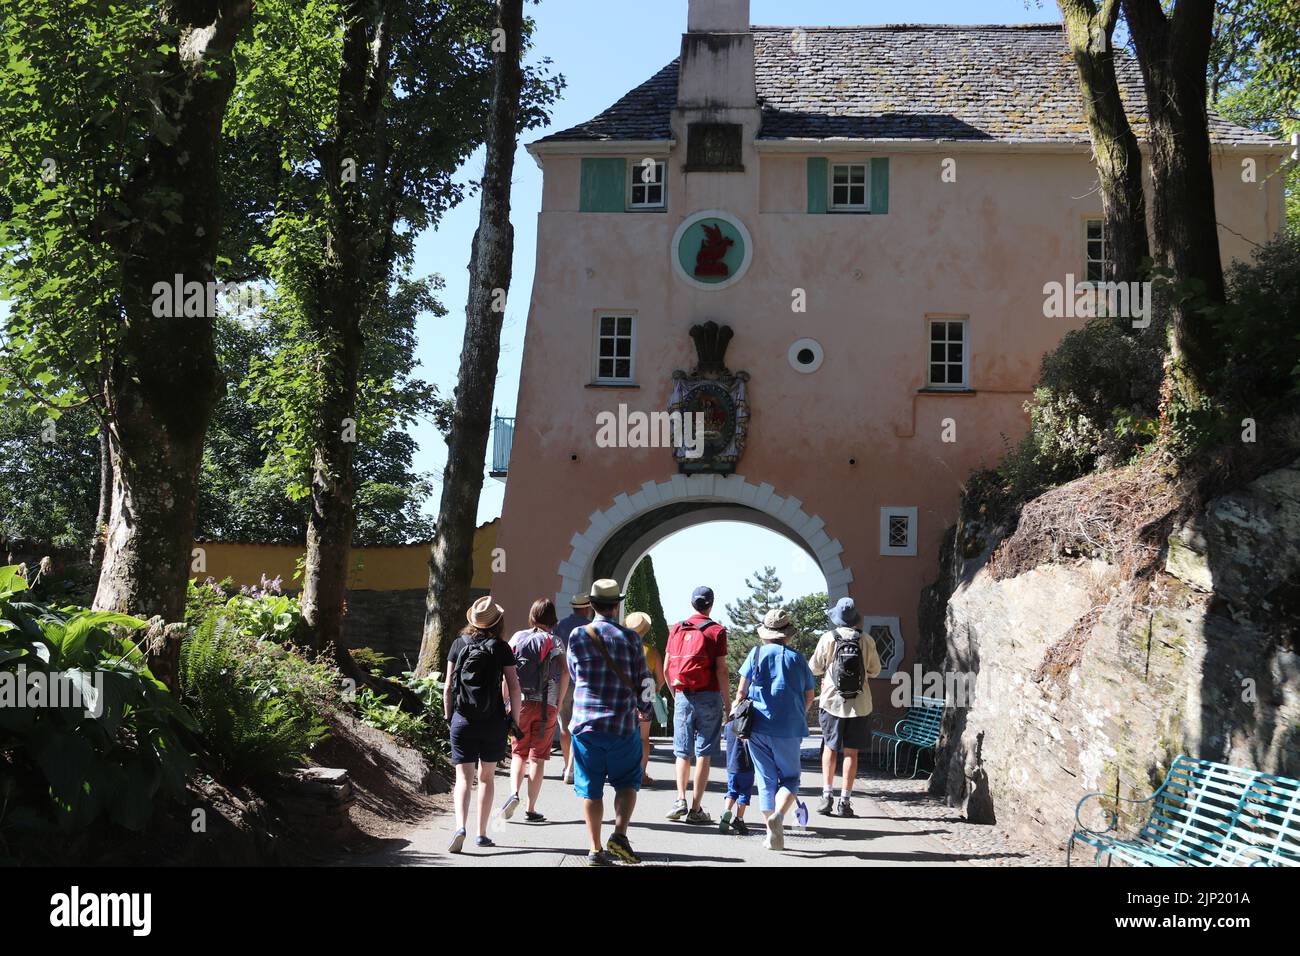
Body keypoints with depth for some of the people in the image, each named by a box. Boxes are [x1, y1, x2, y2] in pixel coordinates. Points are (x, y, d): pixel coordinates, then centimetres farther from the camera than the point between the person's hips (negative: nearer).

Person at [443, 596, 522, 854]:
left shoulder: (459, 644, 0)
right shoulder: (501, 648, -4)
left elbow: (448, 686, 1)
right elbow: (514, 687, -5)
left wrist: (448, 717, 10)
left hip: (462, 720, 0)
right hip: (493, 722, 0)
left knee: (463, 779, 2)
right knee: (486, 778, 14)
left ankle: (460, 827, -20)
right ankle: (482, 834, 16)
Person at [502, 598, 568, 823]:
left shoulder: (517, 638, 4)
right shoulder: (553, 641, -1)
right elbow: (564, 673, -12)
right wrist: (559, 701, -1)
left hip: (520, 703, 1)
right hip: (546, 705, -1)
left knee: (519, 752, 14)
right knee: (537, 756, 6)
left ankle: (514, 793, -9)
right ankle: (530, 809, 6)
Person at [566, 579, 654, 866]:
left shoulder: (577, 637, 0)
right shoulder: (630, 639, -4)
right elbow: (643, 682, 1)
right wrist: (643, 707, 20)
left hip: (585, 724, 1)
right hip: (623, 724, -1)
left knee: (591, 790, 7)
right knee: (627, 782, 14)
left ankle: (595, 849, 6)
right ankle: (619, 834, -3)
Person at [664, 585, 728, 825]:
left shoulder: (676, 629, 9)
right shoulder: (716, 630, -3)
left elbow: (666, 668, 8)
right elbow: (721, 670, -9)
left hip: (682, 696, 3)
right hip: (708, 696, -3)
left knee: (683, 752, 11)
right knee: (704, 753, 1)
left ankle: (680, 799, -5)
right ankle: (696, 809, 1)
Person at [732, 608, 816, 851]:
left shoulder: (757, 653, 3)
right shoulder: (797, 658, 5)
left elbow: (742, 691, 0)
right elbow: (809, 697, 11)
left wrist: (735, 708, 16)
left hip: (758, 726, 1)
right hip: (789, 729, -1)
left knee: (766, 779, 11)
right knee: (789, 777, 10)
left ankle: (772, 833, 8)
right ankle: (778, 815, -17)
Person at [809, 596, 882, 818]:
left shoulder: (828, 638, -7)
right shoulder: (866, 640, -4)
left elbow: (815, 668, 1)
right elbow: (875, 670, 6)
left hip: (832, 701, 0)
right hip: (859, 704, 1)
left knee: (830, 748, 13)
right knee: (851, 752, 6)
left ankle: (827, 794, 6)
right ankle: (845, 800, 5)